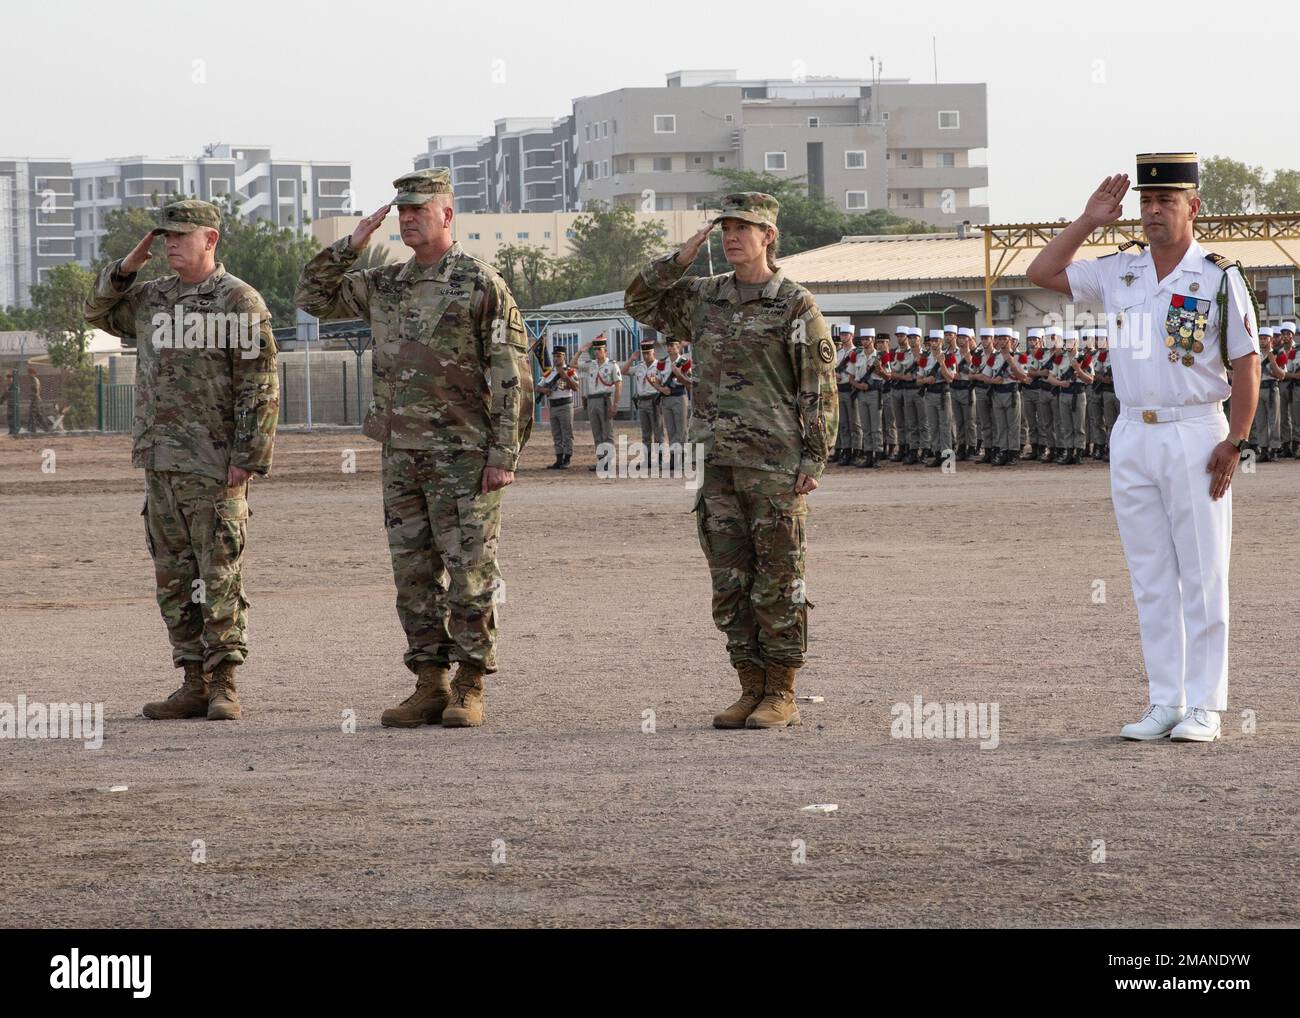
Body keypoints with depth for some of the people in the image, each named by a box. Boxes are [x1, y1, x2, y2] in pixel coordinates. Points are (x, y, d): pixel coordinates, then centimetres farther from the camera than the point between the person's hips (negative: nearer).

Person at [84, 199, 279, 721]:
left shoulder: (240, 303, -8)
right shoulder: (153, 298, 14)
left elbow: (260, 388, -11)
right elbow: (99, 312, 30)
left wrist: (247, 459, -17)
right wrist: (124, 268, 11)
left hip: (214, 464, -7)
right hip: (160, 461, 7)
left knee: (220, 579, -5)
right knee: (174, 580, 8)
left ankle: (224, 688, -3)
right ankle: (194, 686, 12)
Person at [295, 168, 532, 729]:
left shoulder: (481, 284, -6)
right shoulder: (384, 286, 12)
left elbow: (512, 377, -8)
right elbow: (312, 297, 17)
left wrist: (504, 455, -14)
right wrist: (351, 245, 4)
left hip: (465, 456, -6)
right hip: (402, 455, 6)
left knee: (470, 573, -4)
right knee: (414, 576, 7)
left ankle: (469, 692, 0)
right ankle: (430, 687, 12)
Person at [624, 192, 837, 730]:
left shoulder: (795, 304, -5)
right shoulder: (705, 297, 11)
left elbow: (819, 389, -7)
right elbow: (640, 302, 16)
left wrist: (814, 459, -13)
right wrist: (681, 258, 2)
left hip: (778, 465, -6)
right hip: (721, 464, 6)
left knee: (778, 584, -2)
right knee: (731, 584, 6)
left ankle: (781, 696, 3)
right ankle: (751, 691, 12)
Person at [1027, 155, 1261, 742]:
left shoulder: (1218, 277, -4)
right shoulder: (1120, 272, 9)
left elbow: (1246, 363, -5)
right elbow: (1042, 273, 9)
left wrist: (1235, 441, -12)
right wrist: (1090, 220, 3)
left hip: (1195, 438, -5)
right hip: (1131, 438, 5)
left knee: (1202, 578, -2)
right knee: (1150, 580, 6)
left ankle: (1204, 708, 1)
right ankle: (1164, 704, 11)